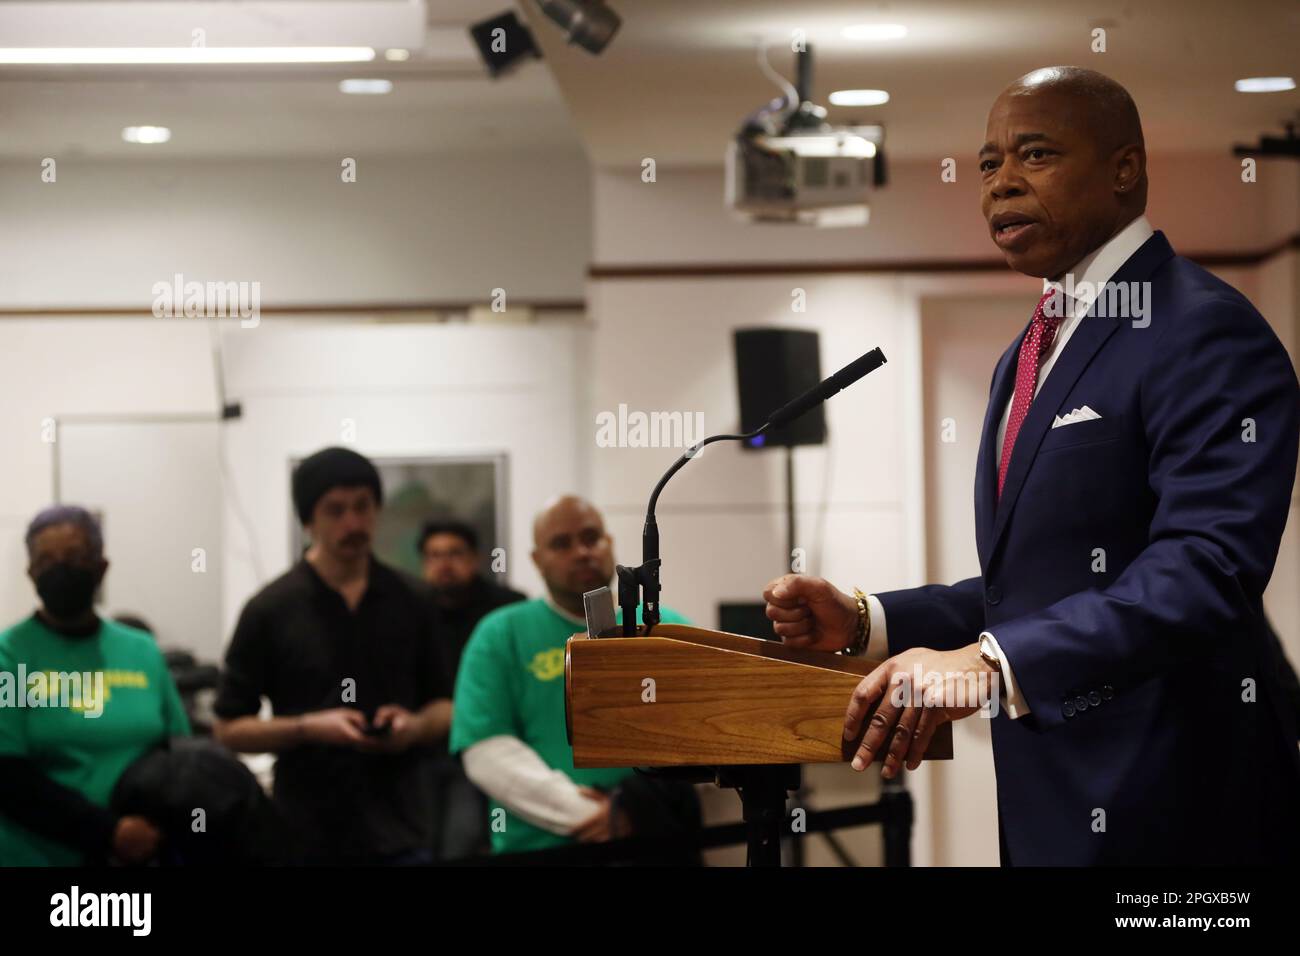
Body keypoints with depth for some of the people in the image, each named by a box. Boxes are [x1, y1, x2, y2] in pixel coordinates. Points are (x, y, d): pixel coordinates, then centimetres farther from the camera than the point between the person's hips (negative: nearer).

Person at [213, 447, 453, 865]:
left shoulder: (410, 602, 7)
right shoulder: (270, 610, -1)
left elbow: (443, 707, 15)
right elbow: (230, 727, 1)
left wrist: (416, 725, -8)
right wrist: (309, 728, -15)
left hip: (400, 837, 2)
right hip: (308, 840, -2)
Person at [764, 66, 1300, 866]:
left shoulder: (1208, 333, -13)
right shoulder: (1031, 353, 17)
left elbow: (1205, 569, -26)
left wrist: (995, 661, -34)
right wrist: (864, 621, 7)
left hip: (1161, 806, -8)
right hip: (1045, 799, 9)